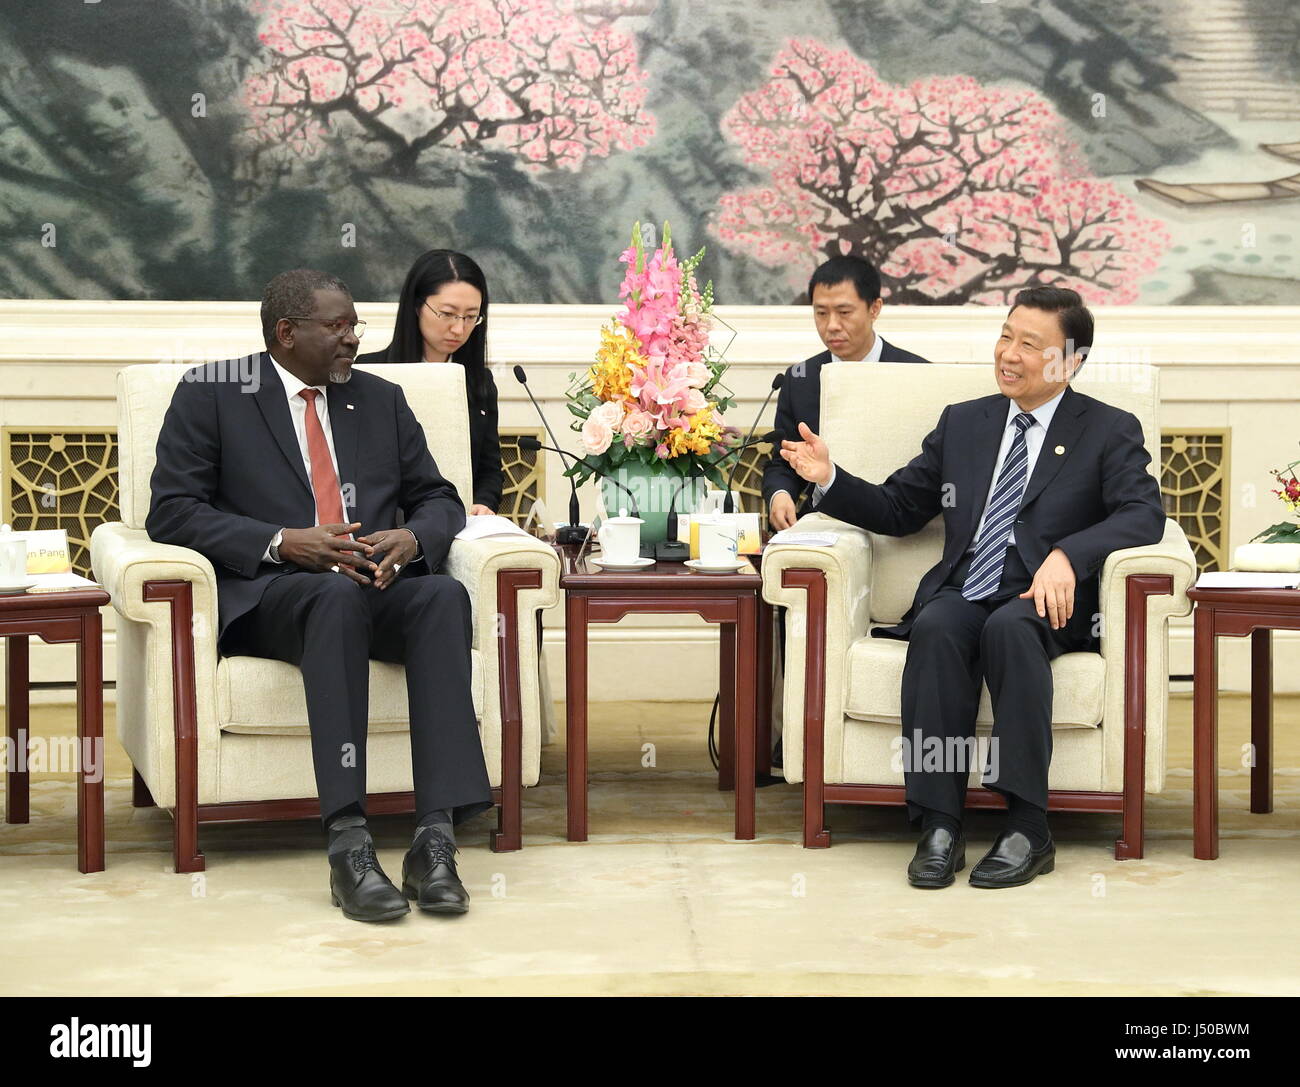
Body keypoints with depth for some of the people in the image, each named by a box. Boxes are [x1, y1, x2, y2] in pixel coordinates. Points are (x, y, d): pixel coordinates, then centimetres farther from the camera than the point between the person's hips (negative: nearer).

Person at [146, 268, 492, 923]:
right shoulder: (211, 395, 9)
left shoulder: (382, 400, 22)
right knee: (338, 594, -38)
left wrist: (412, 539, -6)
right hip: (263, 596, -4)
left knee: (444, 596, -31)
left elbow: (439, 500, 20)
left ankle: (436, 837, -40)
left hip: (379, 584, 4)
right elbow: (172, 511, 0)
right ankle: (348, 844, -44)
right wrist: (282, 543, -15)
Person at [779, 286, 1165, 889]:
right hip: (960, 594, 3)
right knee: (937, 628, -32)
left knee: (1008, 627, -37)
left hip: (1044, 602, -3)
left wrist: (1067, 555, -24)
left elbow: (1144, 514, -7)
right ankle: (939, 827, -35)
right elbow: (897, 510, 21)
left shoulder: (1110, 431, 9)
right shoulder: (963, 423, 21)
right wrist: (830, 479, 3)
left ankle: (1026, 829, -36)